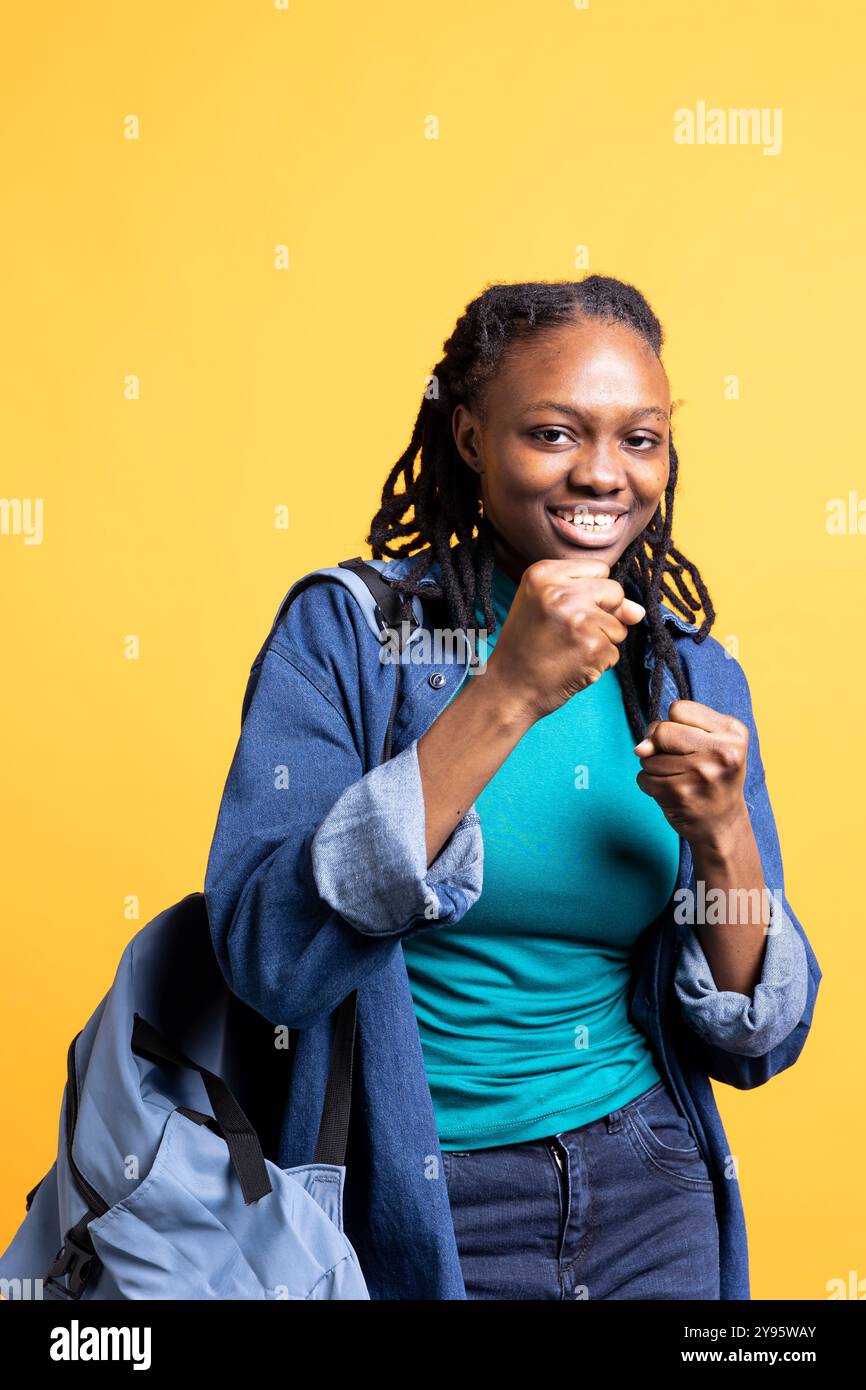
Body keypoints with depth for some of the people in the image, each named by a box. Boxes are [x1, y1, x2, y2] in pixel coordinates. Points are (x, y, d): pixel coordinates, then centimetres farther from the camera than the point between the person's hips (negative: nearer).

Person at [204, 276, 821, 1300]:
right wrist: (506, 697, -27)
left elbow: (757, 1042, 1)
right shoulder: (348, 629, -12)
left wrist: (722, 836, -18)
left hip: (654, 1200, 4)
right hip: (413, 1208, -3)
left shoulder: (695, 674, -1)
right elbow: (268, 960, -24)